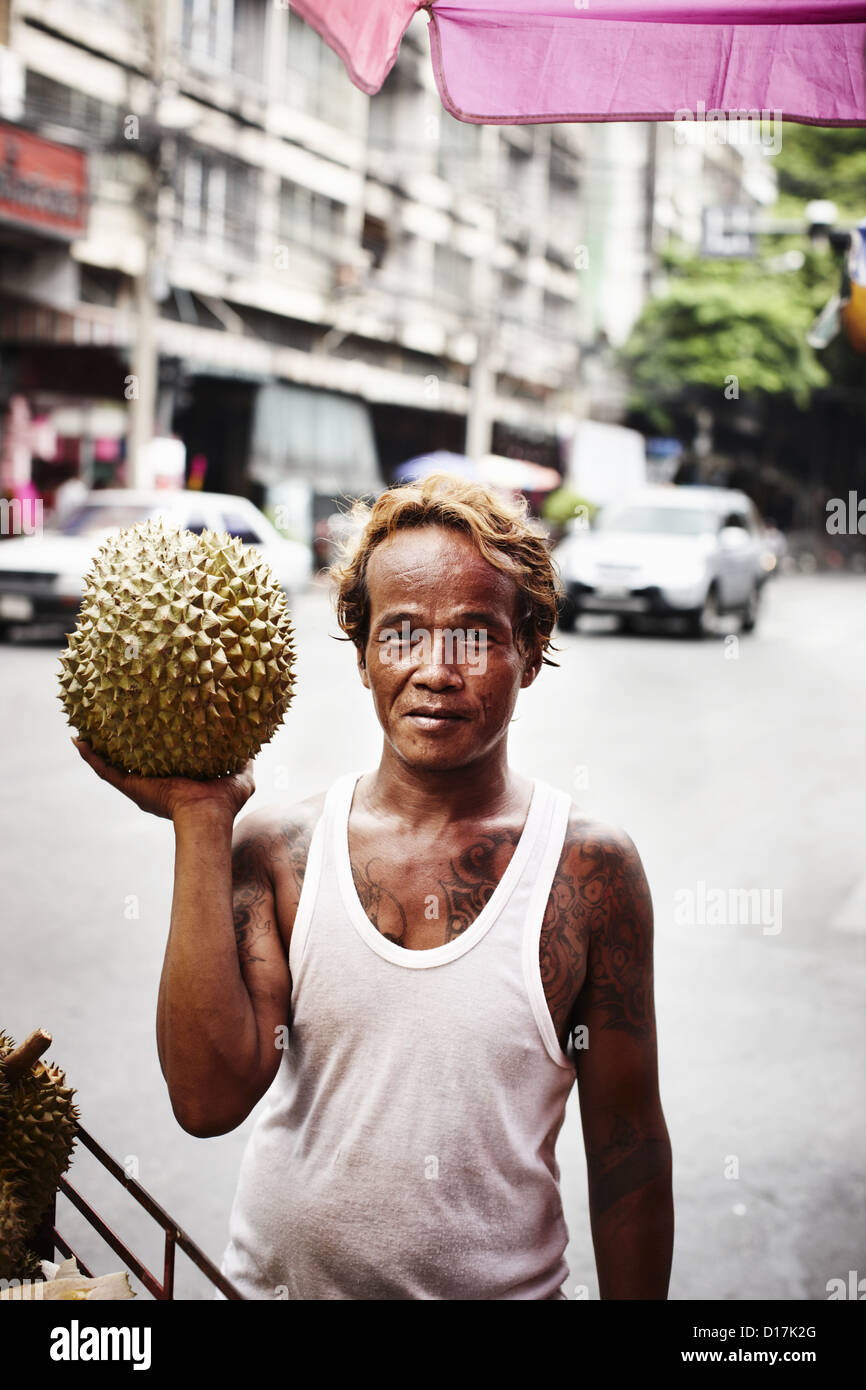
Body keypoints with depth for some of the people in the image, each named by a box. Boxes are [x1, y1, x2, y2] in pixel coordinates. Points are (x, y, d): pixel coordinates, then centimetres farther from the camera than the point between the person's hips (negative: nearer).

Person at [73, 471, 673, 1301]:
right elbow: (209, 1098, -20)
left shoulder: (591, 869, -12)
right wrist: (199, 823, -19)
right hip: (272, 1278, 1)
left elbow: (626, 1142, -6)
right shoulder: (276, 851, -9)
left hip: (501, 1284, -1)